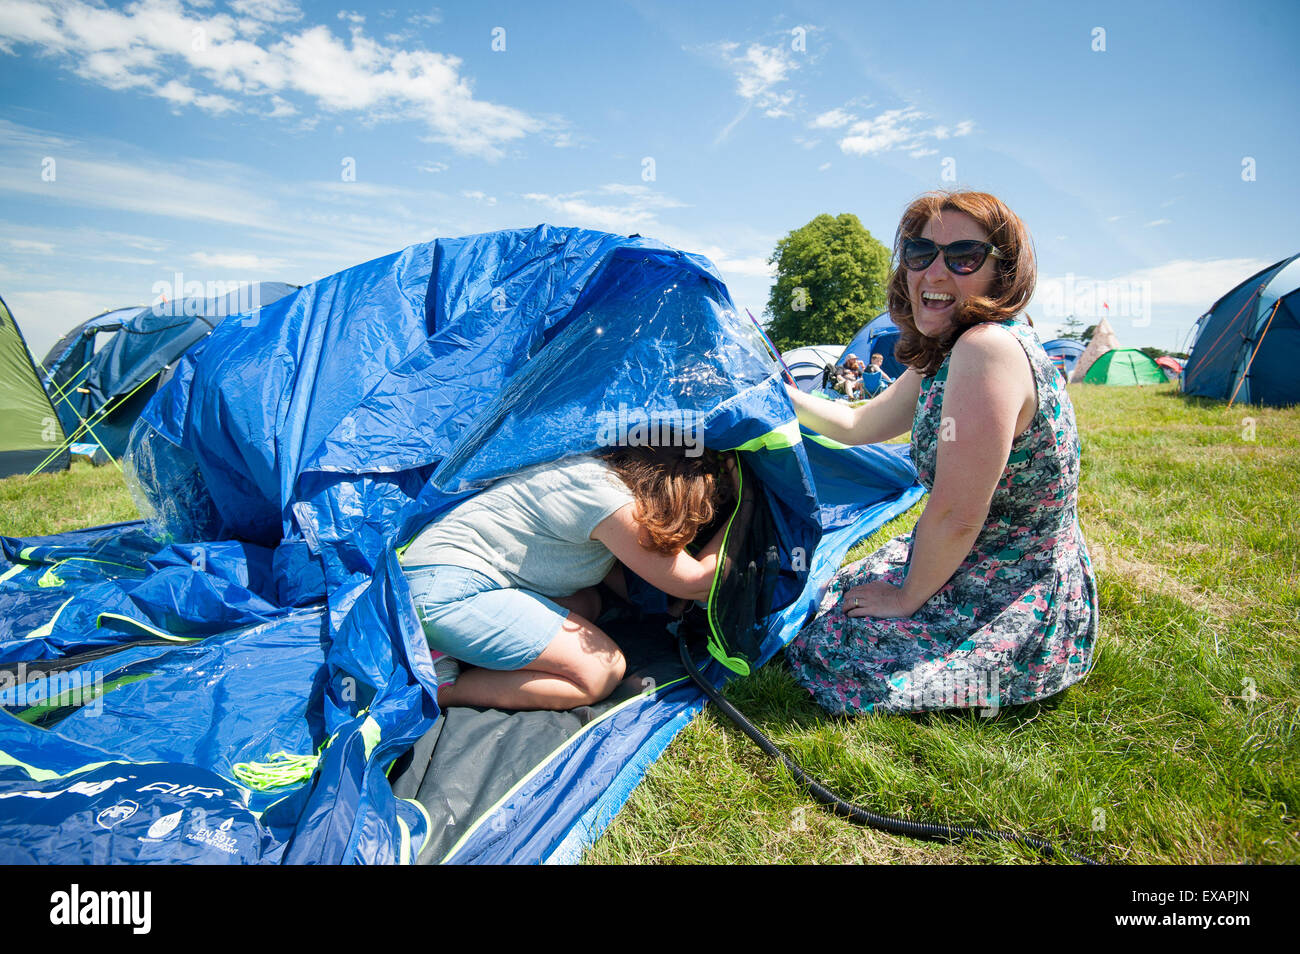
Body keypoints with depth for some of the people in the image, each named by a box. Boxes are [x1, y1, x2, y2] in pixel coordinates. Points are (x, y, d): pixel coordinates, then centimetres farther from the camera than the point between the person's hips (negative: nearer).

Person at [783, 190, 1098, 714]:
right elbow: (859, 425, 16)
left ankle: (998, 690, 8)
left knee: (822, 649, -8)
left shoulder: (989, 347, -28)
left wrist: (907, 598, -13)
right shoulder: (940, 357, 2)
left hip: (1018, 608, -9)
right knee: (828, 601, 21)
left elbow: (957, 515, -28)